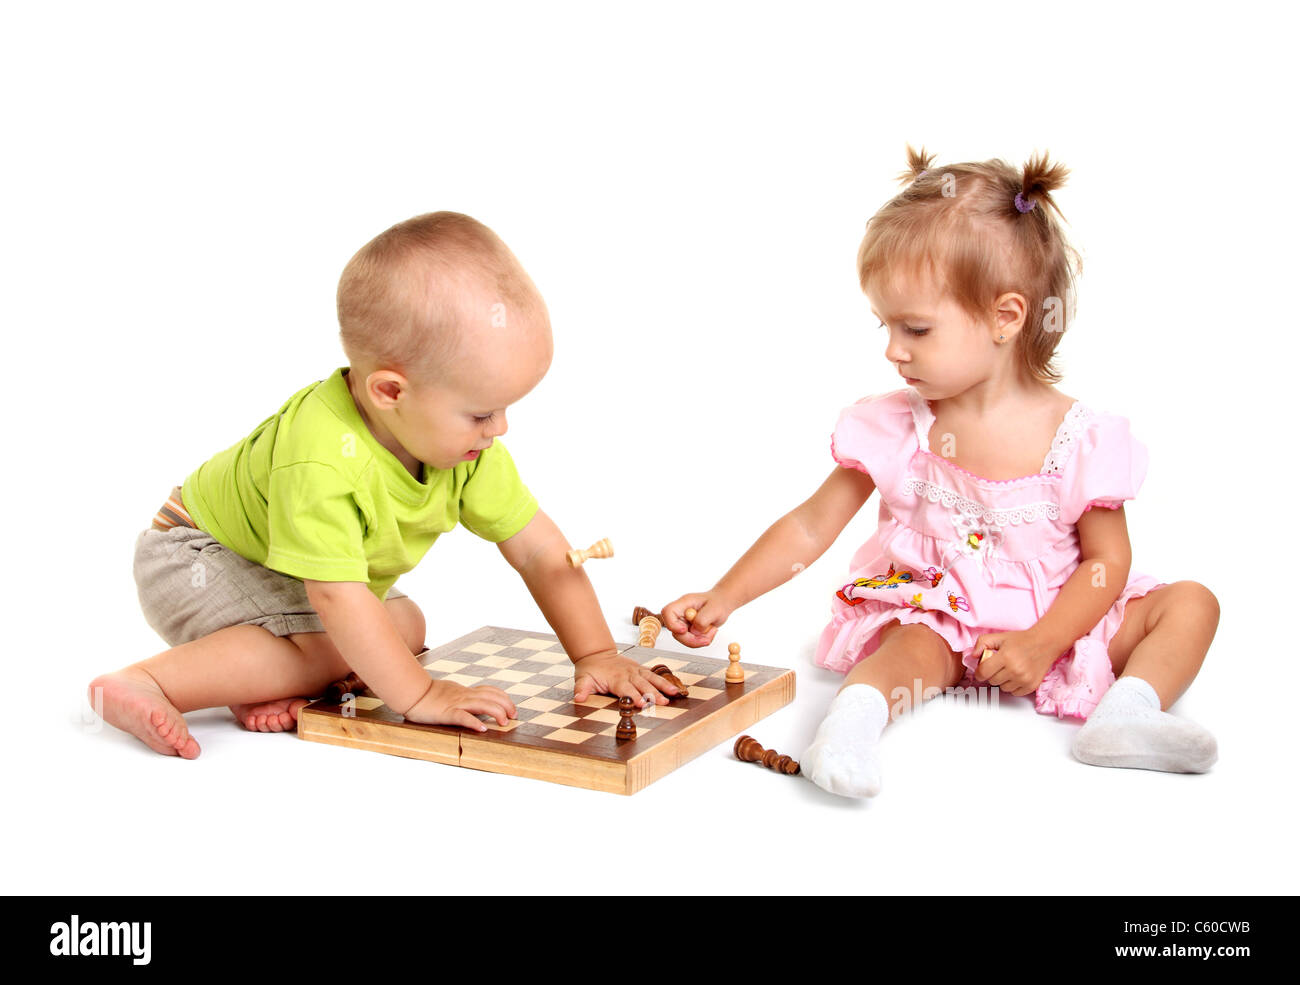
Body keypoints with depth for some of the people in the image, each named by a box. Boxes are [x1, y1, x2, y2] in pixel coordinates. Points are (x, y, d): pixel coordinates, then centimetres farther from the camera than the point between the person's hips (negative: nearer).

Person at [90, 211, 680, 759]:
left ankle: (267, 685, -10)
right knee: (328, 646, -28)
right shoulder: (320, 460, -42)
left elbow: (540, 550, -14)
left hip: (301, 583, 8)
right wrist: (420, 696, -39)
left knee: (405, 626, 0)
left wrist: (595, 655, -19)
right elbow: (340, 598, -41)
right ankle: (146, 683, -24)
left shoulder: (466, 444, -18)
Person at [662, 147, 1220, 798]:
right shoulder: (892, 427, -6)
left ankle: (1127, 710, -34)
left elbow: (1108, 559, -6)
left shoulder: (1080, 438, -11)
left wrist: (1042, 643, -20)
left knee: (1191, 602, -14)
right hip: (935, 619, -1)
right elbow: (809, 528, -1)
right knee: (913, 650, -33)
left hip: (1055, 624, 1)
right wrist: (722, 599, -9)